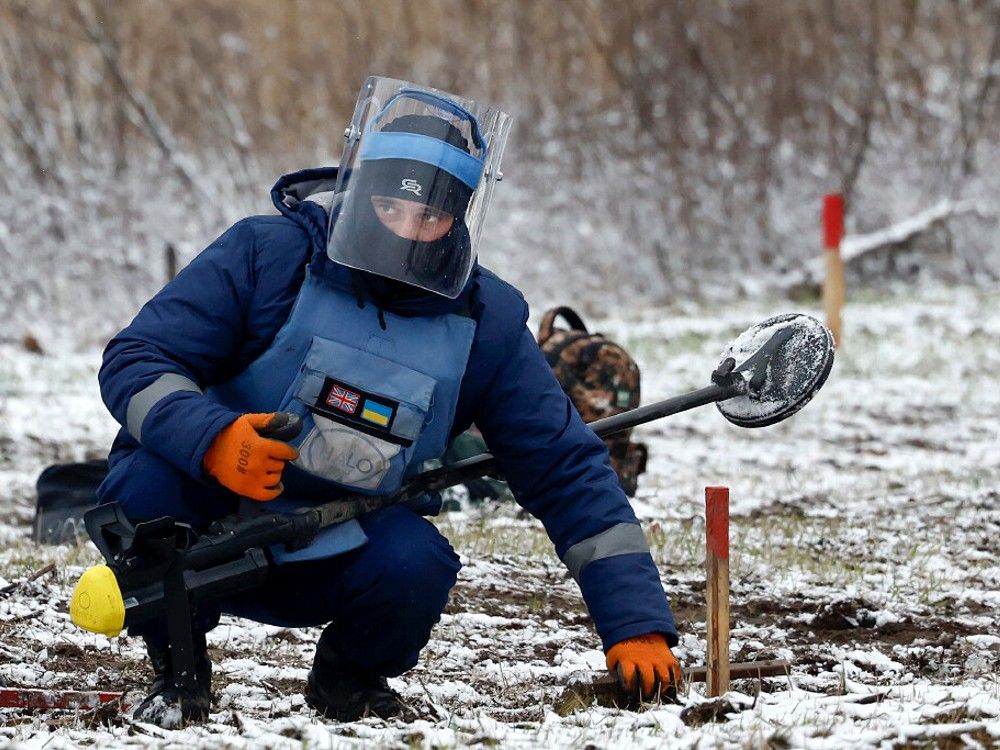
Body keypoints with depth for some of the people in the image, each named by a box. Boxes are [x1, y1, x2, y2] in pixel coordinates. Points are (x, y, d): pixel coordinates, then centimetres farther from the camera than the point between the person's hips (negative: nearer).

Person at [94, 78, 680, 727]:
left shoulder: (486, 324, -6)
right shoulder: (266, 256, -14)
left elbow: (568, 472, -4)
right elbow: (136, 362, -17)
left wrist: (636, 624, -13)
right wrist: (212, 437, -39)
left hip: (331, 567, 1)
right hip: (209, 532, -1)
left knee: (416, 565, -31)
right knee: (147, 485, -34)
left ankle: (349, 677, 5)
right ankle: (179, 667, -3)